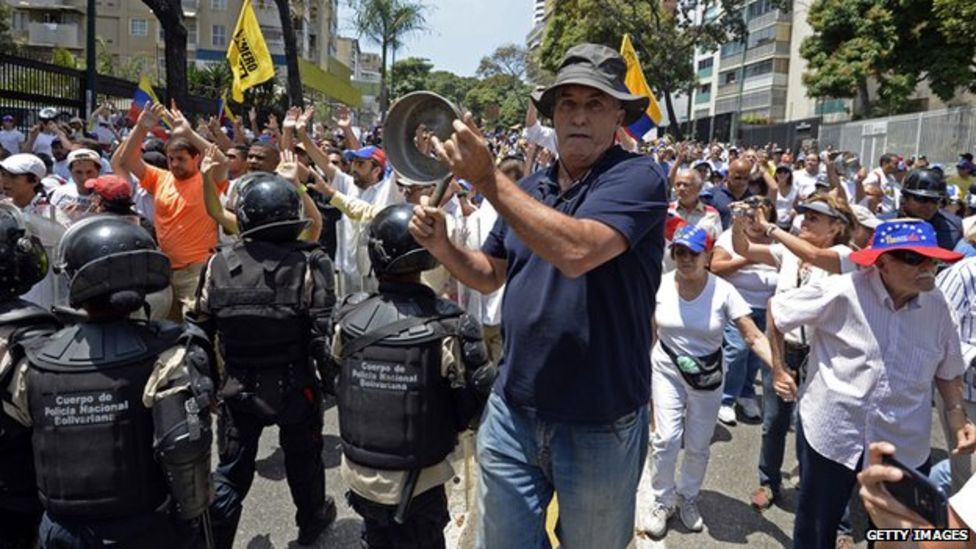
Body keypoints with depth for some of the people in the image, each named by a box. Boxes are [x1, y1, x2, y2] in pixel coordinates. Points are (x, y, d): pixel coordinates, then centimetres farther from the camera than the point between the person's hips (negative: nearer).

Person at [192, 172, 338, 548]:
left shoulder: (218, 266, -9)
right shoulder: (310, 264, -18)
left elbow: (199, 329, 0)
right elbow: (325, 334, -18)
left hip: (238, 387, 1)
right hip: (294, 386, -1)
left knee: (231, 472, 15)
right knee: (303, 460, 22)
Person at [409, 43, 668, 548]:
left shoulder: (636, 177, -14)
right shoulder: (530, 188, 6)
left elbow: (576, 252, -32)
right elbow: (490, 275, 15)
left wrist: (488, 179, -29)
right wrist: (441, 246, -5)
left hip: (599, 425, -4)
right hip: (512, 412, 5)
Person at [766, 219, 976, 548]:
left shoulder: (936, 306, -2)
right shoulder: (841, 293, -17)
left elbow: (947, 370, 12)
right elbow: (776, 309, -5)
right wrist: (778, 370, -1)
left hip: (905, 447, 4)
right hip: (830, 434, -3)